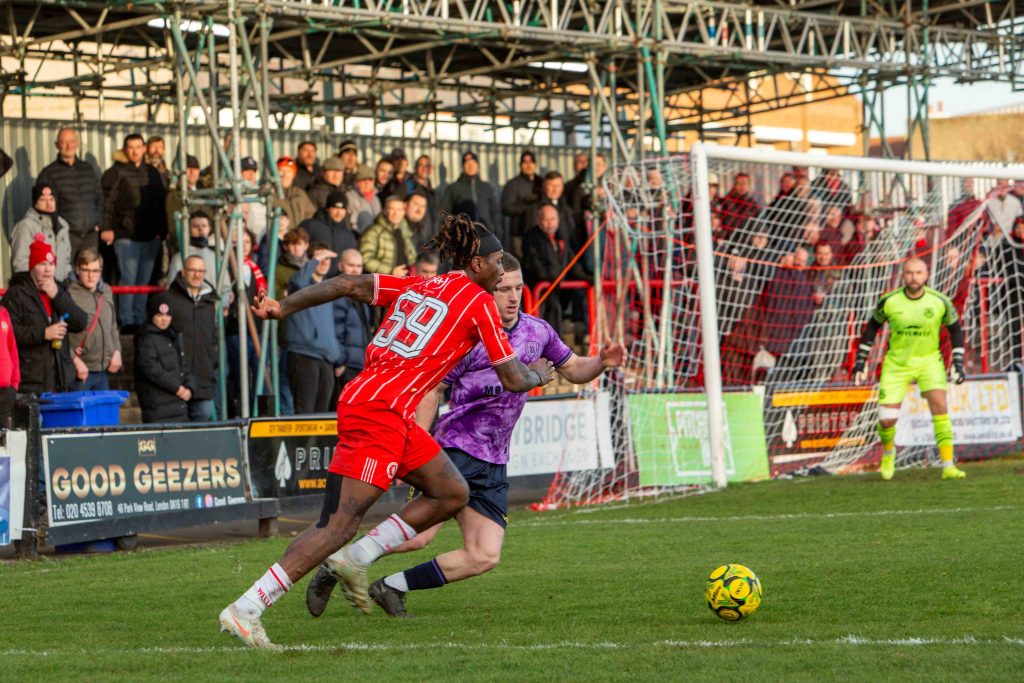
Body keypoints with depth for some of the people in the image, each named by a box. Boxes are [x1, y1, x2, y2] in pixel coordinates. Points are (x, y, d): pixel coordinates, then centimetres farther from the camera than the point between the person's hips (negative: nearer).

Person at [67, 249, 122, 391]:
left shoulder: (106, 292, 12)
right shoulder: (70, 294, -11)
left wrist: (116, 351, 9)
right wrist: (75, 360, -17)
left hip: (103, 369, 7)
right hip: (81, 371, -7)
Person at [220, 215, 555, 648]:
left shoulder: (417, 287, 18)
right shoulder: (478, 301, -1)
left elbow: (348, 285, 10)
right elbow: (512, 379, 3)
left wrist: (284, 307, 9)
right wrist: (538, 376, 24)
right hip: (381, 412, -9)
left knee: (452, 494, 14)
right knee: (341, 523, -12)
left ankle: (357, 560, 10)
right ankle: (245, 610, -16)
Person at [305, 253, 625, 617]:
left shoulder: (537, 331, 11)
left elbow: (573, 370, 25)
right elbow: (431, 390, -5)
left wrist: (601, 361, 3)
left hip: (494, 464, 6)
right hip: (456, 448, -6)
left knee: (485, 557, -5)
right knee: (418, 534, -20)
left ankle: (392, 587, 8)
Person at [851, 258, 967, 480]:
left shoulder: (940, 301, -11)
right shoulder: (889, 301, -12)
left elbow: (955, 328, 5)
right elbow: (872, 326, 5)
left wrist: (958, 362, 0)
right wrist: (860, 361, 4)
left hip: (929, 360, 0)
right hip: (896, 364, 0)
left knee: (939, 406, -21)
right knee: (886, 420, -6)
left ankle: (948, 466, -16)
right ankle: (888, 452, 30)